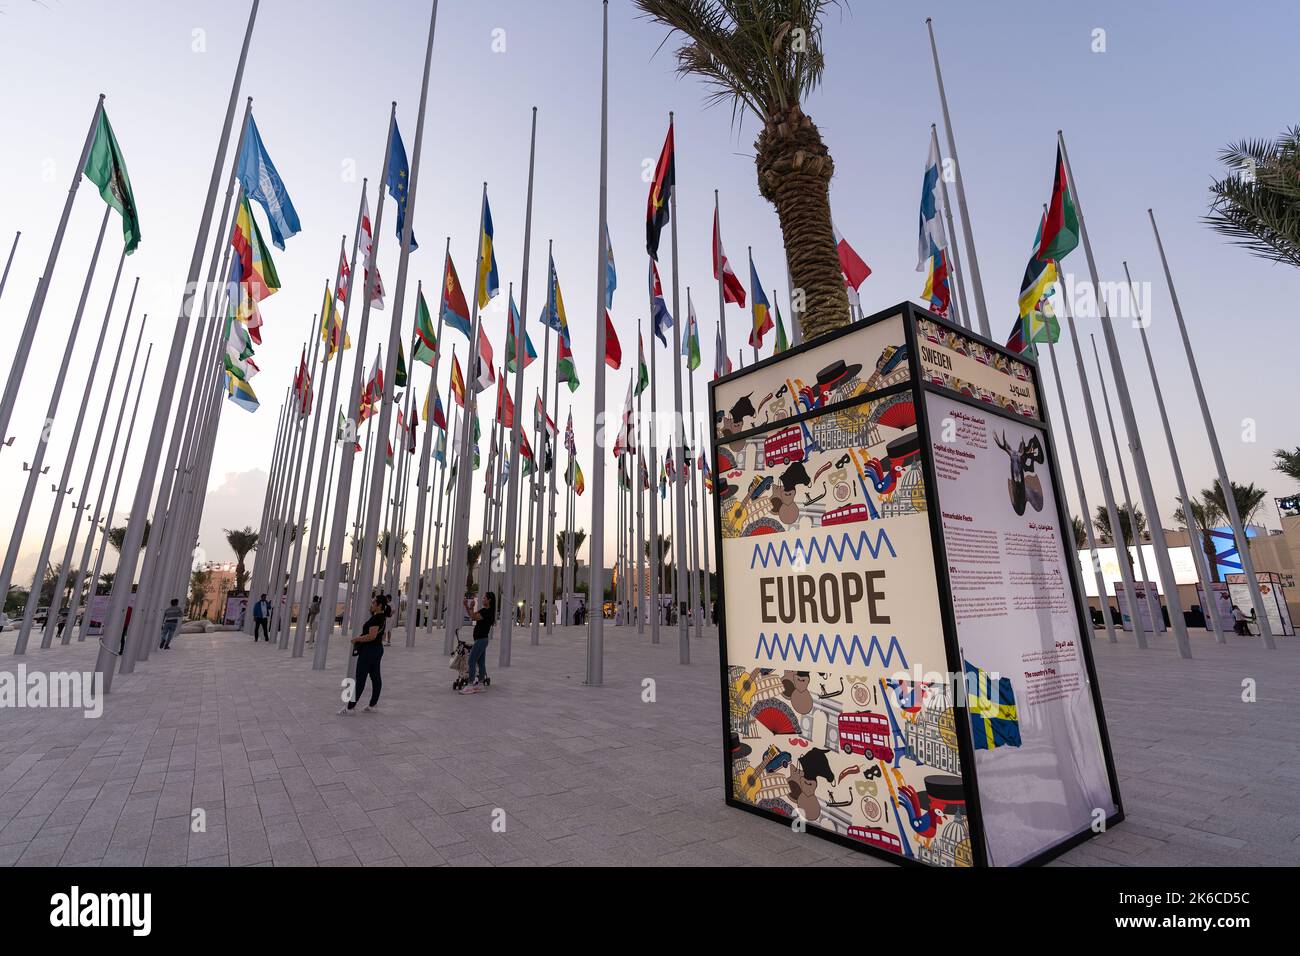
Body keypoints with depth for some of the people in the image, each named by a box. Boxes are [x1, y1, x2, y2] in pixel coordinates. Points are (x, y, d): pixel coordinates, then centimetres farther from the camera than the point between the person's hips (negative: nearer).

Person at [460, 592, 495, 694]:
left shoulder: (488, 612, -17)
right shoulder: (483, 610, 13)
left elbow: (473, 617, -24)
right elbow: (472, 616, 16)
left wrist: (471, 607, -15)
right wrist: (466, 605, 7)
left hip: (481, 640, -10)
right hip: (481, 639, 10)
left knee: (471, 661, -9)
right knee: (481, 662, 12)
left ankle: (470, 686, -7)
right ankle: (481, 684, 18)